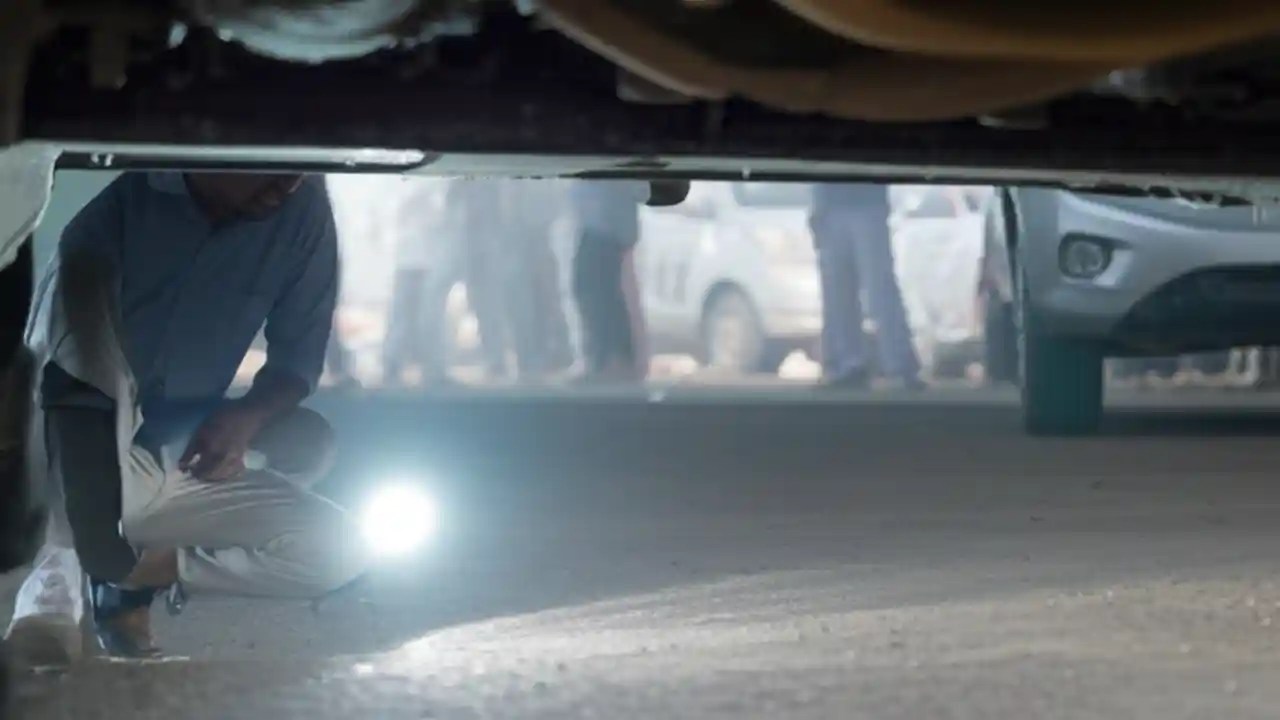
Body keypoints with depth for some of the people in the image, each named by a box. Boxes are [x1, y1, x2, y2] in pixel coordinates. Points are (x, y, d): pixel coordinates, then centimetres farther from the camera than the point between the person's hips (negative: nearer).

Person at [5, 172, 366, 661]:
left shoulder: (303, 210, -6)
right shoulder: (129, 196, -14)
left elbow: (299, 354, 3)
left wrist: (248, 417, -16)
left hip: (176, 464, 4)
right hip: (67, 460, -4)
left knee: (337, 548, -13)